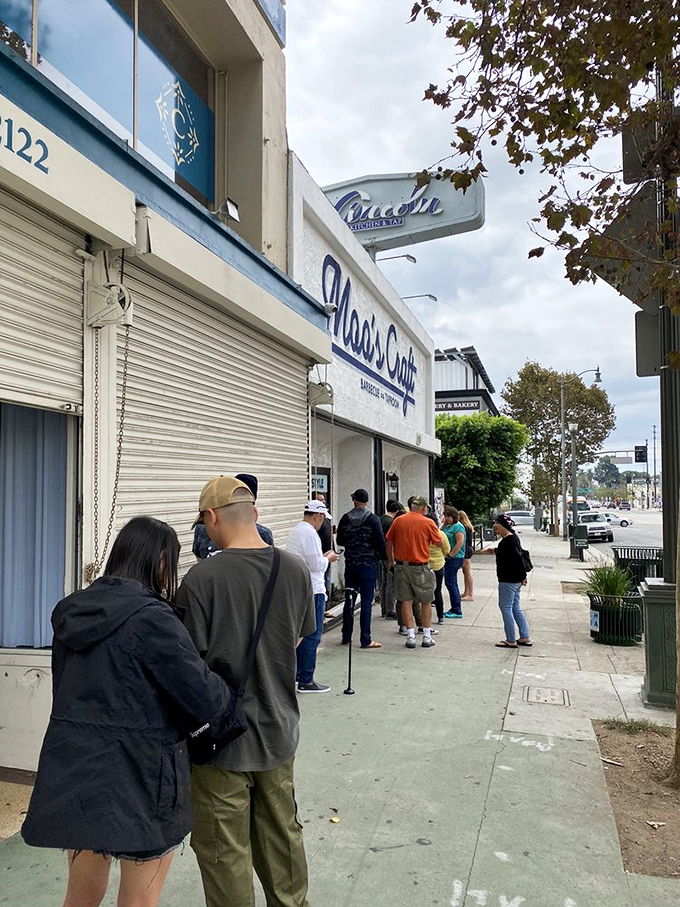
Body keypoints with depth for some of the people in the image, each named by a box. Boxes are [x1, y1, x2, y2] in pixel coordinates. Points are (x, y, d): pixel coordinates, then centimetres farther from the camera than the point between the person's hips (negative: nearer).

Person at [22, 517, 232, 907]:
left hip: (74, 772, 7)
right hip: (137, 777, -6)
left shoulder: (72, 613, 3)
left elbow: (66, 687, 12)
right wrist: (230, 692, -1)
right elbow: (206, 698, -21)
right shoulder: (151, 619, -20)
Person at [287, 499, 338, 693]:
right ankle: (306, 681, 1)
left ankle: (297, 672, 29)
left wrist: (322, 557, 17)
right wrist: (328, 558, -3)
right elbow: (316, 565, -20)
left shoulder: (295, 530, 13)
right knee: (312, 635, -3)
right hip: (312, 591, -10)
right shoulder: (310, 533, -18)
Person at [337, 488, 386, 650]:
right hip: (369, 564, -3)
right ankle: (365, 640, 2)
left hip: (350, 564, 3)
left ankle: (346, 637, 19)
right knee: (366, 602, 0)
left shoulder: (345, 518, 1)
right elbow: (381, 543, -10)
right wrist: (377, 557, 8)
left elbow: (340, 541, 10)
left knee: (349, 601, 12)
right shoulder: (373, 519, -9)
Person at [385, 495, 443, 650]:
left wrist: (391, 561, 19)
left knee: (406, 601, 9)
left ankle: (411, 637, 8)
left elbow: (389, 542, 7)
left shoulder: (398, 521, 2)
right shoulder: (428, 523, -7)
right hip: (420, 567, -2)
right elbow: (439, 544, 0)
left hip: (401, 565, 3)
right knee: (426, 602, 12)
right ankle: (427, 637, 16)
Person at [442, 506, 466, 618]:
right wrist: (444, 524, 12)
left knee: (450, 583, -9)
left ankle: (457, 611, -3)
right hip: (449, 559, 10)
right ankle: (455, 609, 22)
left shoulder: (458, 527, -13)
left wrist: (450, 555, -18)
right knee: (452, 583, 14)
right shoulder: (449, 526, 16)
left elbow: (460, 543, -20)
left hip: (454, 559, -10)